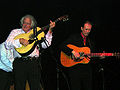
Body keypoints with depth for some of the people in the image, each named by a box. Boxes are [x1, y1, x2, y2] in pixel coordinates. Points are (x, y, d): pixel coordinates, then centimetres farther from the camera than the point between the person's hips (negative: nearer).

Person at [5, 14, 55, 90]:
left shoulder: (36, 32, 16)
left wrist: (50, 30, -2)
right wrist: (20, 40, -13)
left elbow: (45, 45, 5)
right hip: (19, 63, -1)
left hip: (34, 63, 1)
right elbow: (7, 45, -1)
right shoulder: (15, 32, 14)